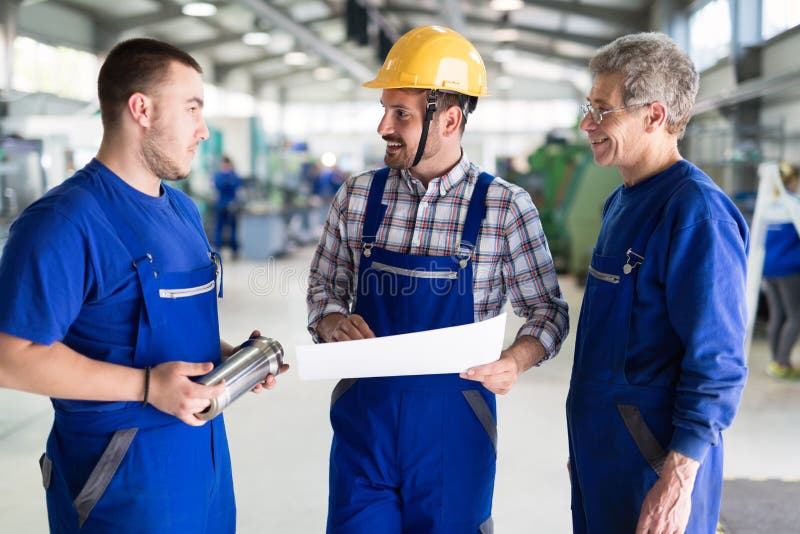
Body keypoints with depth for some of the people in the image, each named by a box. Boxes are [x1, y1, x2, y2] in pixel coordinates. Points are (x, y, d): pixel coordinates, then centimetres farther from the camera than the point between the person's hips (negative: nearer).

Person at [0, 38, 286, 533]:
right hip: (124, 471, -8)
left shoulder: (184, 210, 11)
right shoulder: (64, 222, -18)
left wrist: (231, 356, 2)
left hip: (204, 450, 8)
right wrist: (146, 386, -25)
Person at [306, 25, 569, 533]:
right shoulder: (358, 196, 2)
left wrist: (516, 360, -21)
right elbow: (324, 287, 12)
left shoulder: (506, 206, -7)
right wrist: (332, 321, -10)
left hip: (454, 420, -2)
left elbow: (548, 311, -1)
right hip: (364, 412, 2)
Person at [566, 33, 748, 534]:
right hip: (598, 455, 8)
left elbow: (718, 365, -22)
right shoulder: (620, 202, 9)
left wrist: (677, 480, -22)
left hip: (655, 464, -8)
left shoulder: (697, 211, -19)